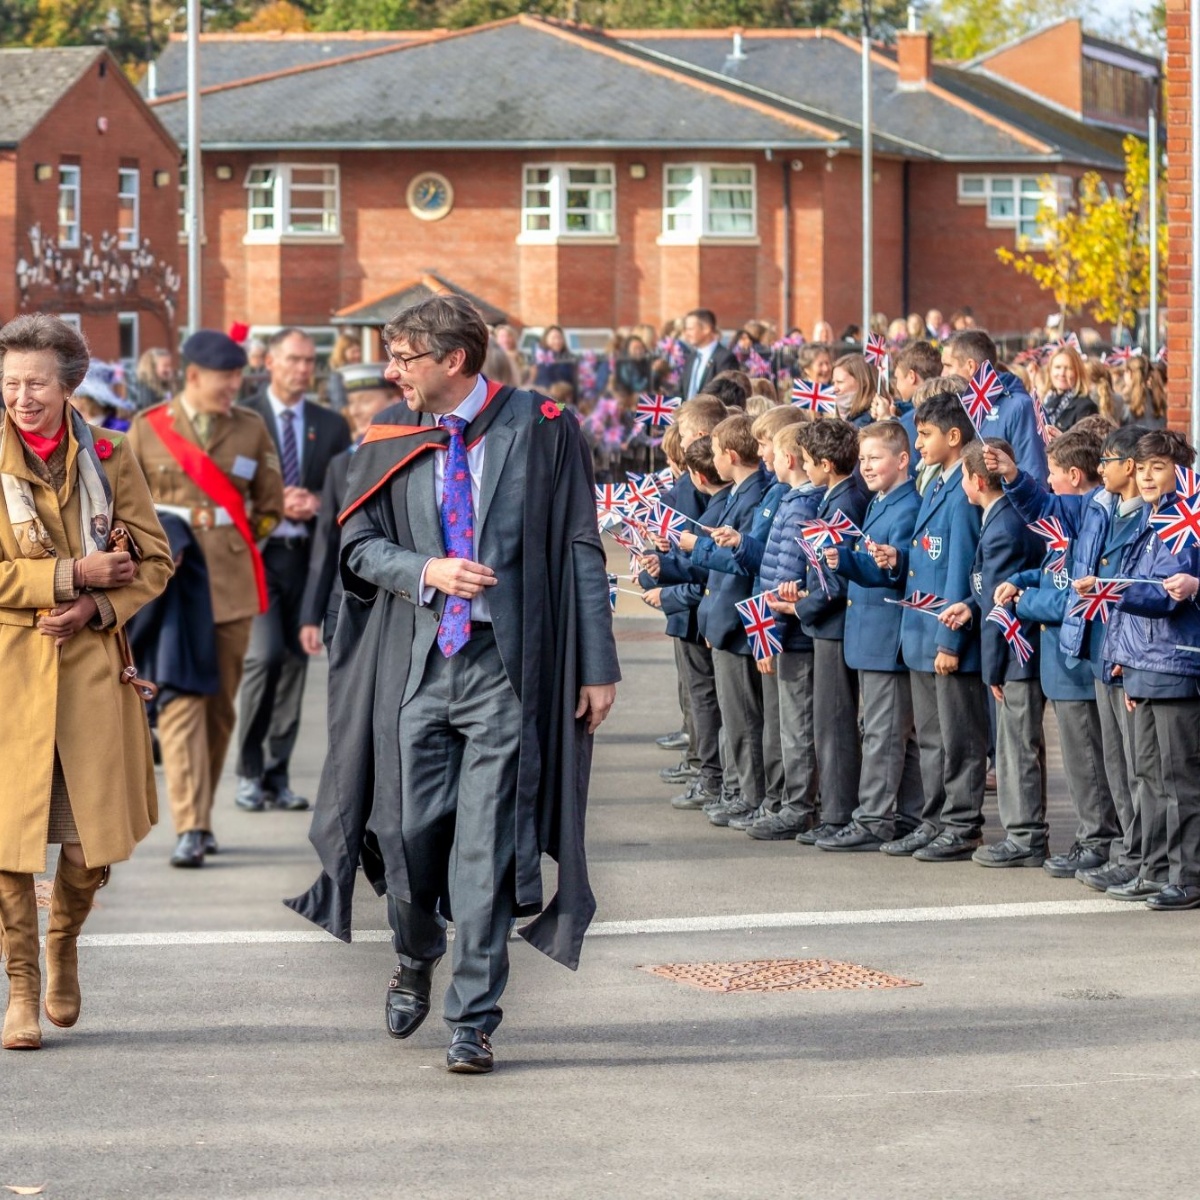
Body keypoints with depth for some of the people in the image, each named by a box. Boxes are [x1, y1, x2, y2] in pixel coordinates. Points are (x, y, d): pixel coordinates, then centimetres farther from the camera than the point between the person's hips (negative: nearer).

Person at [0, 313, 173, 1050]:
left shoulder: (109, 457, 5)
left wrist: (96, 607, -10)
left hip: (92, 666, 2)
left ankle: (65, 941, 32)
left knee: (95, 837, 3)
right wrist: (72, 574, -13)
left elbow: (153, 561, 7)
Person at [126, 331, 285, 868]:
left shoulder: (251, 428, 7)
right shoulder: (148, 427, 3)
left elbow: (269, 506, 14)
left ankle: (202, 818, 17)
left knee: (220, 707, 5)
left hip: (233, 584, 2)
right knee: (181, 701, -11)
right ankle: (190, 828, -16)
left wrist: (233, 542, 6)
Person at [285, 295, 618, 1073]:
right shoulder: (392, 438, 7)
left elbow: (580, 549, -1)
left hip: (505, 666, -3)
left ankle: (474, 1019, 4)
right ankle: (417, 959, 34)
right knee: (409, 830, 5)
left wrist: (599, 664, -5)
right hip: (416, 662, 3)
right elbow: (359, 543, 9)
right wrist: (426, 571, -12)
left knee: (485, 847, -4)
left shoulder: (540, 428, -2)